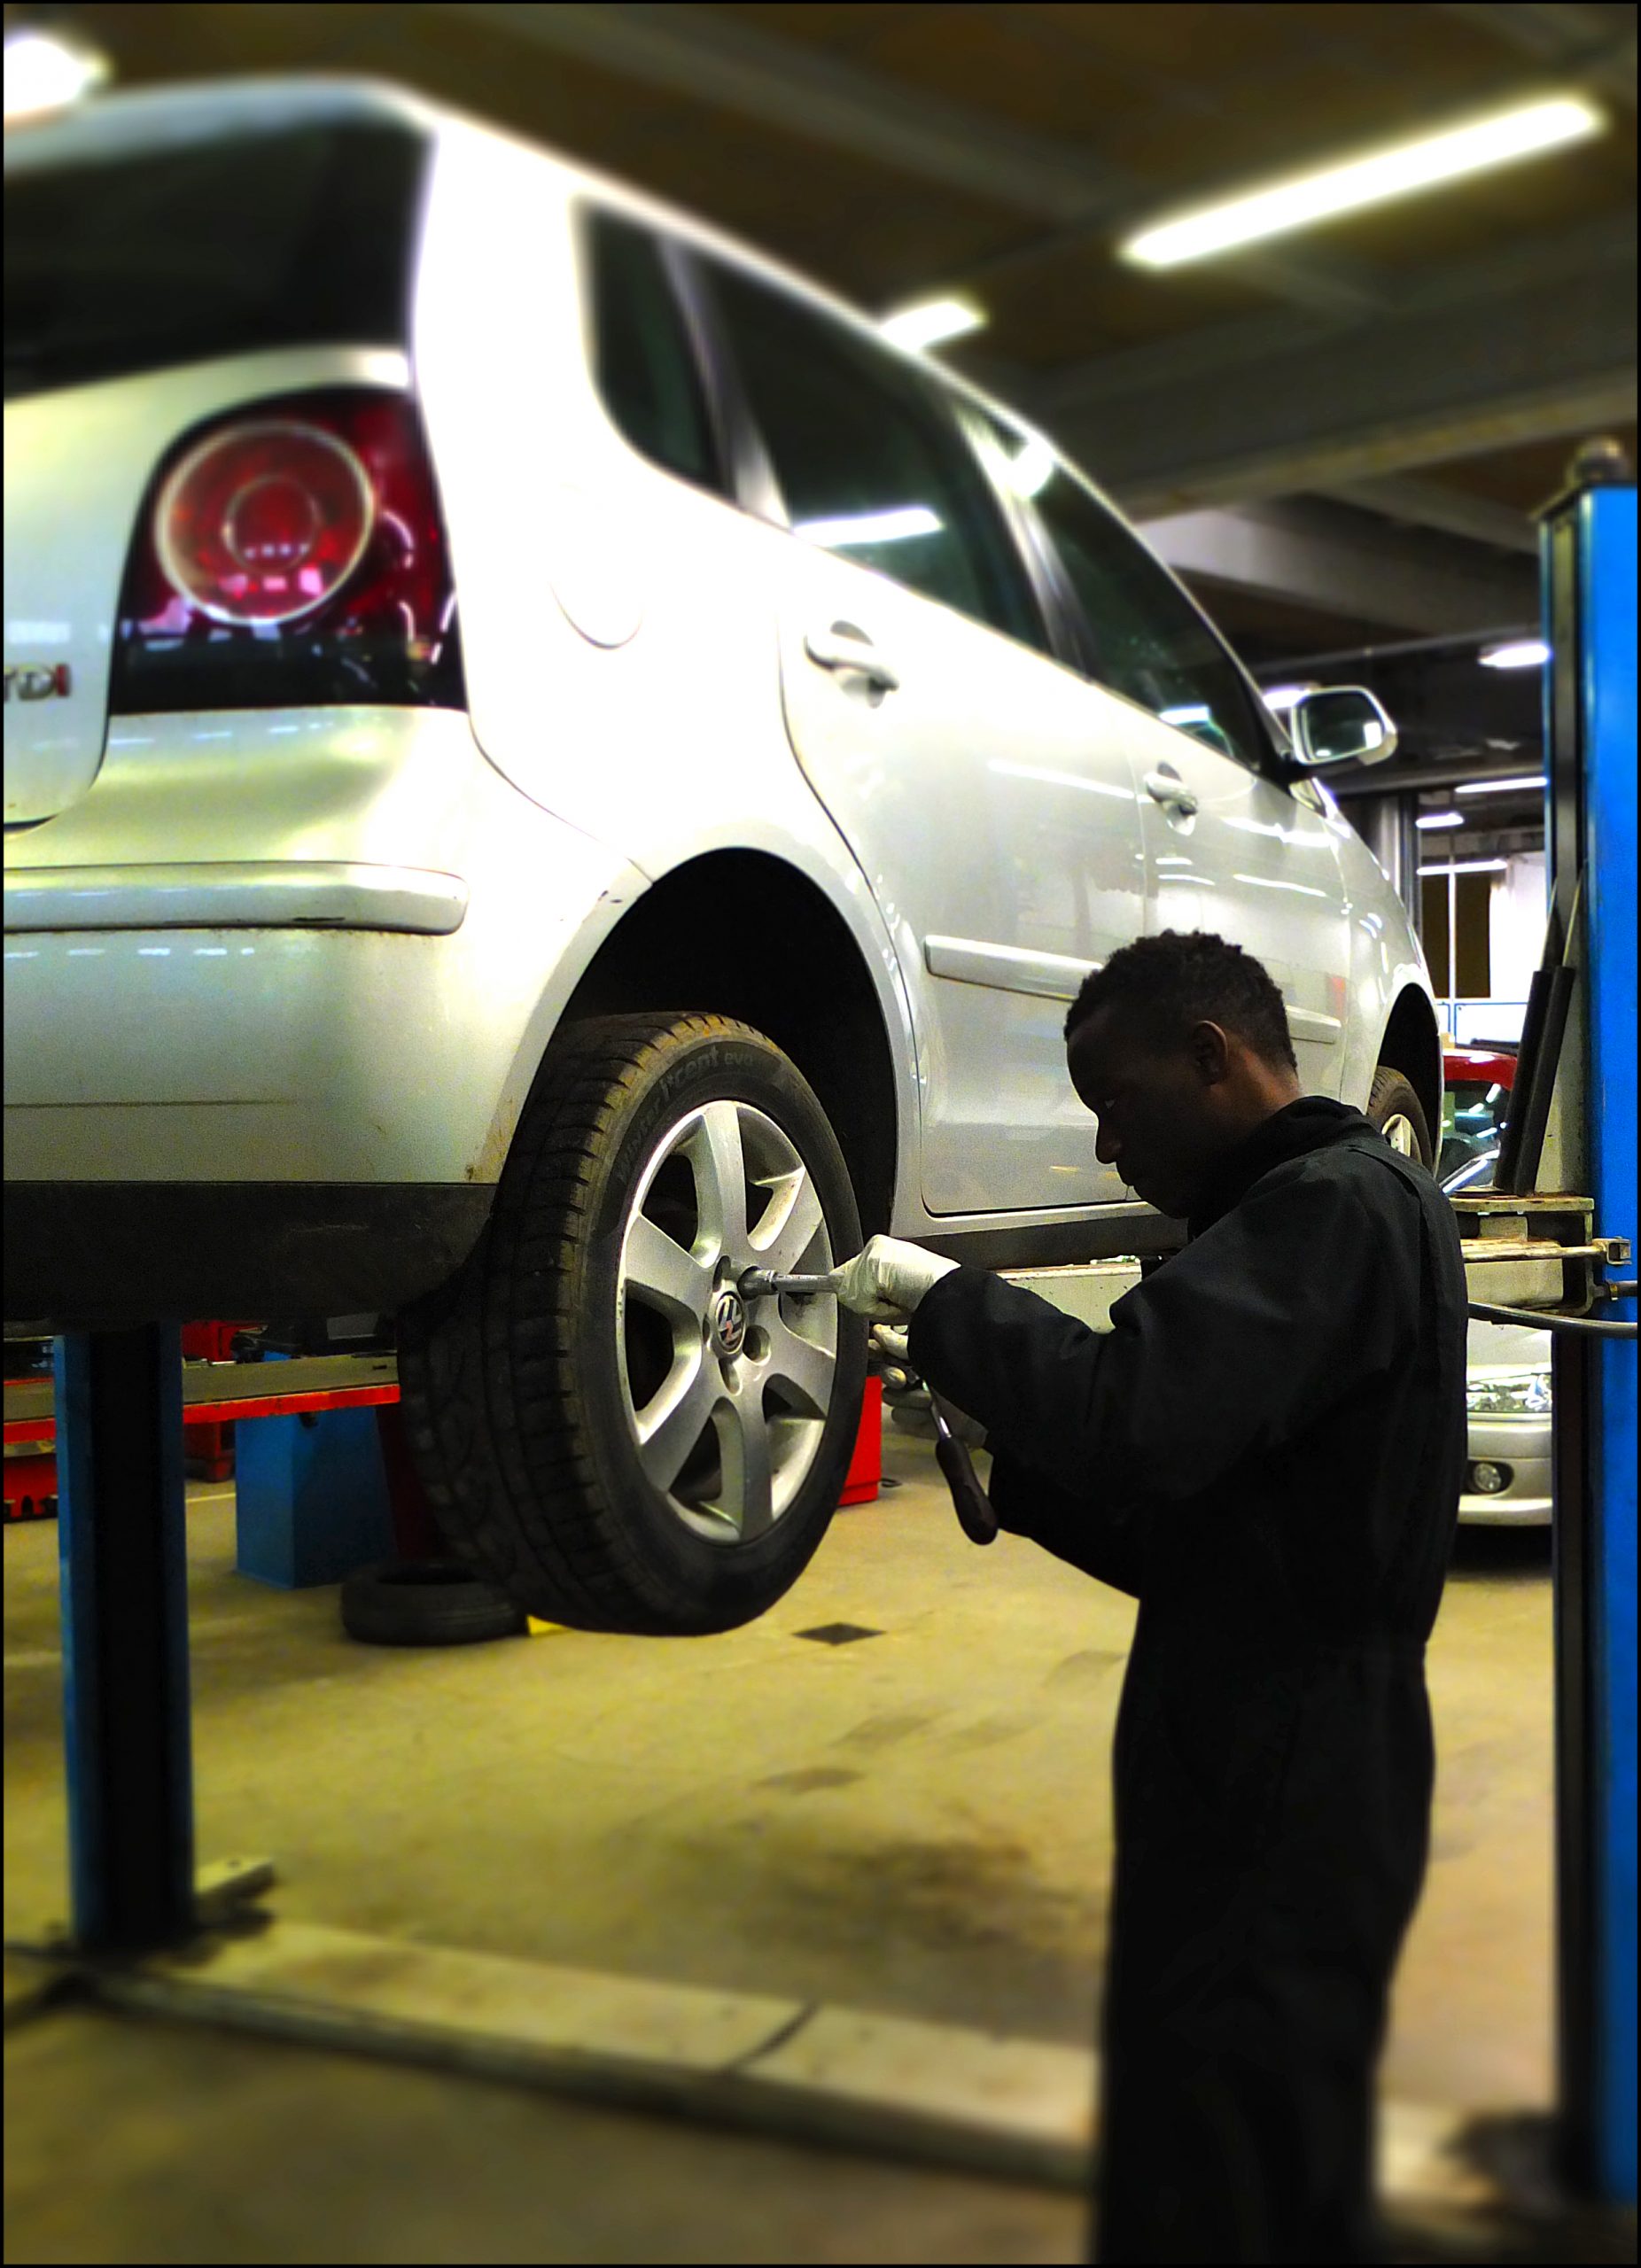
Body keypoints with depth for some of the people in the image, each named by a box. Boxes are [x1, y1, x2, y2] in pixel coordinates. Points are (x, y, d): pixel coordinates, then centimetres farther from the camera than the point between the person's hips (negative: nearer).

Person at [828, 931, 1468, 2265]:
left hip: (1285, 1804, -10)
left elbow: (1130, 1417, -32)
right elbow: (1184, 1537, 17)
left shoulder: (1343, 1207, -16)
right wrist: (1004, 1467, 4)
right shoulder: (1301, 1211, 16)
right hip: (1255, 1785, 10)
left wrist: (940, 1298, -17)